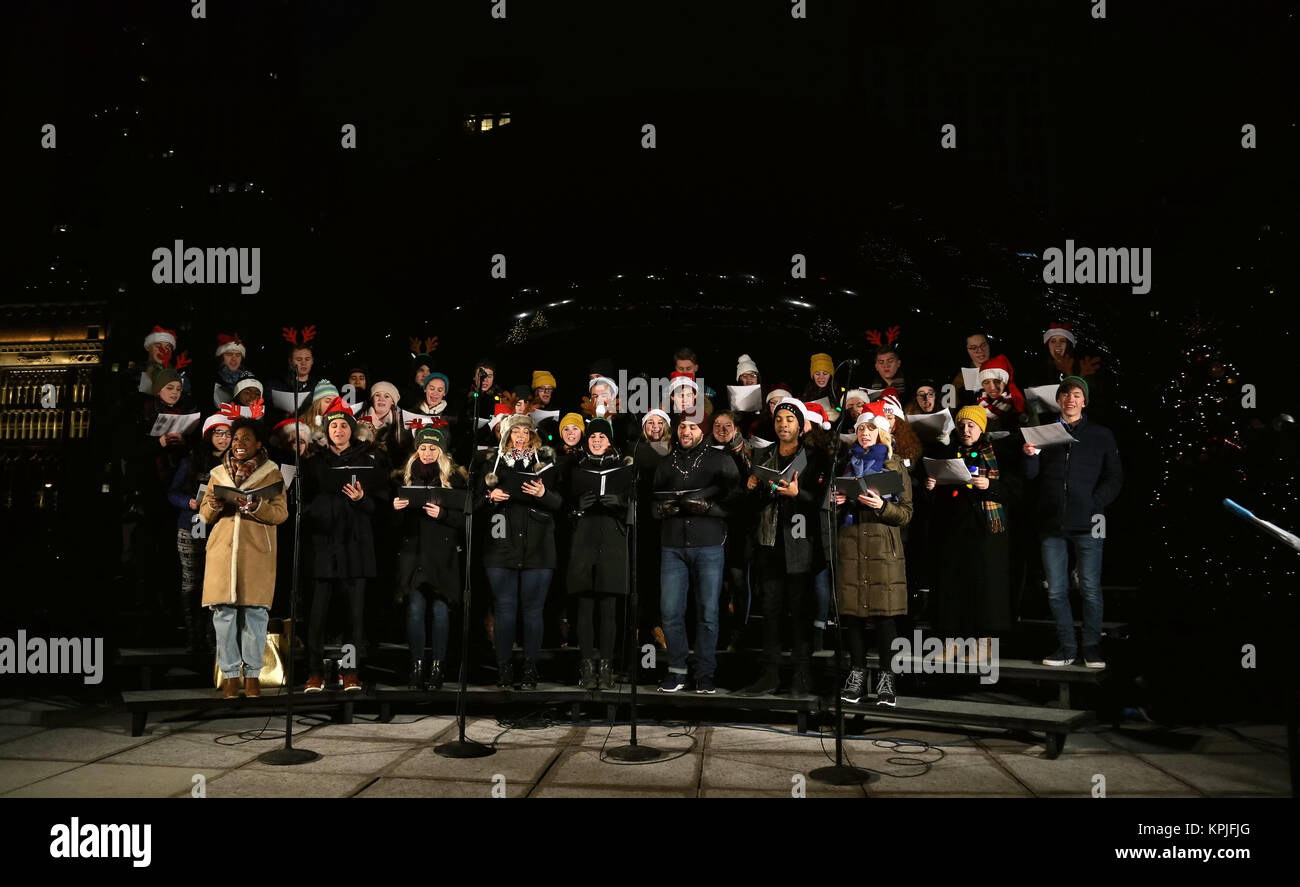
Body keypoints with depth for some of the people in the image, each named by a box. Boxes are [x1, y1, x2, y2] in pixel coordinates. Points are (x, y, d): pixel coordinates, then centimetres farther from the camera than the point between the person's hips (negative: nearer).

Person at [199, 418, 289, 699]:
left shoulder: (272, 473, 6)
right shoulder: (218, 474, 16)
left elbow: (281, 513, -3)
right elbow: (204, 515, 14)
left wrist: (255, 506, -20)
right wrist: (214, 505, -8)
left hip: (257, 552, -2)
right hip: (223, 549, 2)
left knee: (255, 611, -3)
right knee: (224, 611, -2)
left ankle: (252, 673, 7)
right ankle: (230, 674, 6)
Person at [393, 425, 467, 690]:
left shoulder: (455, 477, 4)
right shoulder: (407, 476, 13)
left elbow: (466, 518, -1)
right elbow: (398, 522, 16)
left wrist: (442, 514, -16)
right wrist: (396, 507, -5)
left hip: (443, 553, -2)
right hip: (413, 551, 2)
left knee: (440, 609, -3)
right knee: (415, 608, -5)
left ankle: (437, 667, 7)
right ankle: (417, 666, 4)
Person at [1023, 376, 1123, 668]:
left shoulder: (1101, 435, 9)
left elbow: (1114, 477, 6)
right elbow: (1031, 475, 7)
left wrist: (1095, 504, -8)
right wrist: (1030, 455, -13)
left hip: (1087, 523, -2)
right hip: (1051, 523, 2)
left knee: (1090, 588, -1)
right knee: (1056, 591, 5)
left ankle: (1092, 648, 10)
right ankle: (1066, 647, 14)